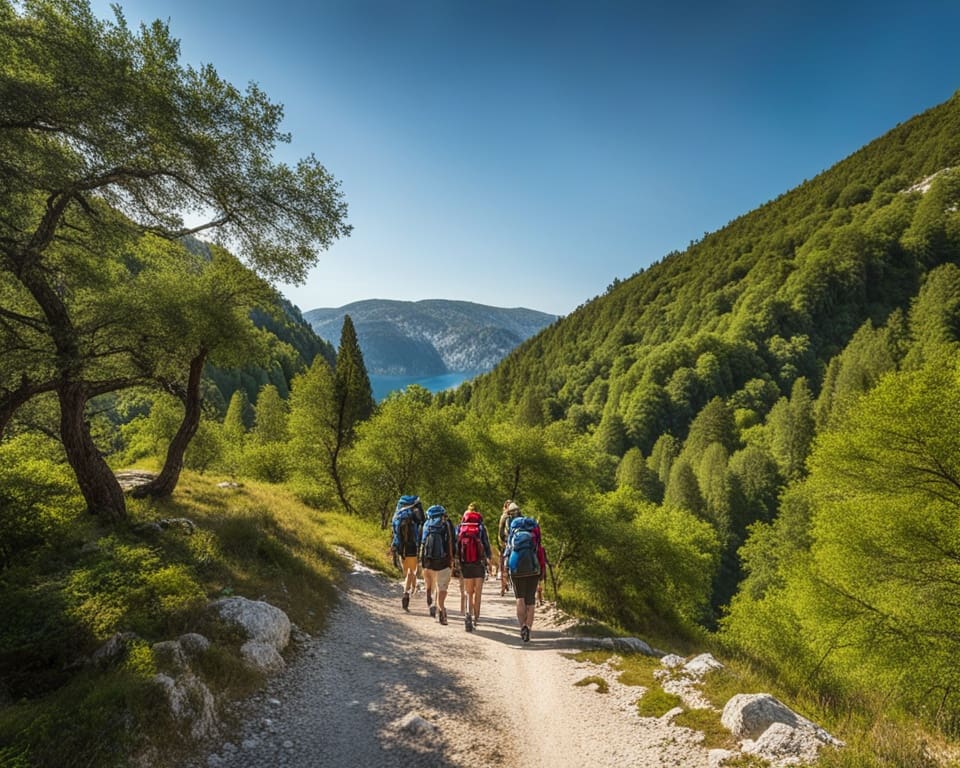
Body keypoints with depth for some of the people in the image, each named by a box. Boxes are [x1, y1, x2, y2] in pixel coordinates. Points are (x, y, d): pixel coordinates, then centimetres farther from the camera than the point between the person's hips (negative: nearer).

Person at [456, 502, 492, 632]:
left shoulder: (460, 528, 0)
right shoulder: (481, 528, -5)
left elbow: (456, 546, 3)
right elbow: (486, 545, -4)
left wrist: (458, 560, 18)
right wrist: (489, 555, 16)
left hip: (465, 564, 1)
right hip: (479, 563, -1)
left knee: (469, 593, 11)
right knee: (478, 593, 13)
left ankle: (468, 614, -11)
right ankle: (475, 617, 16)